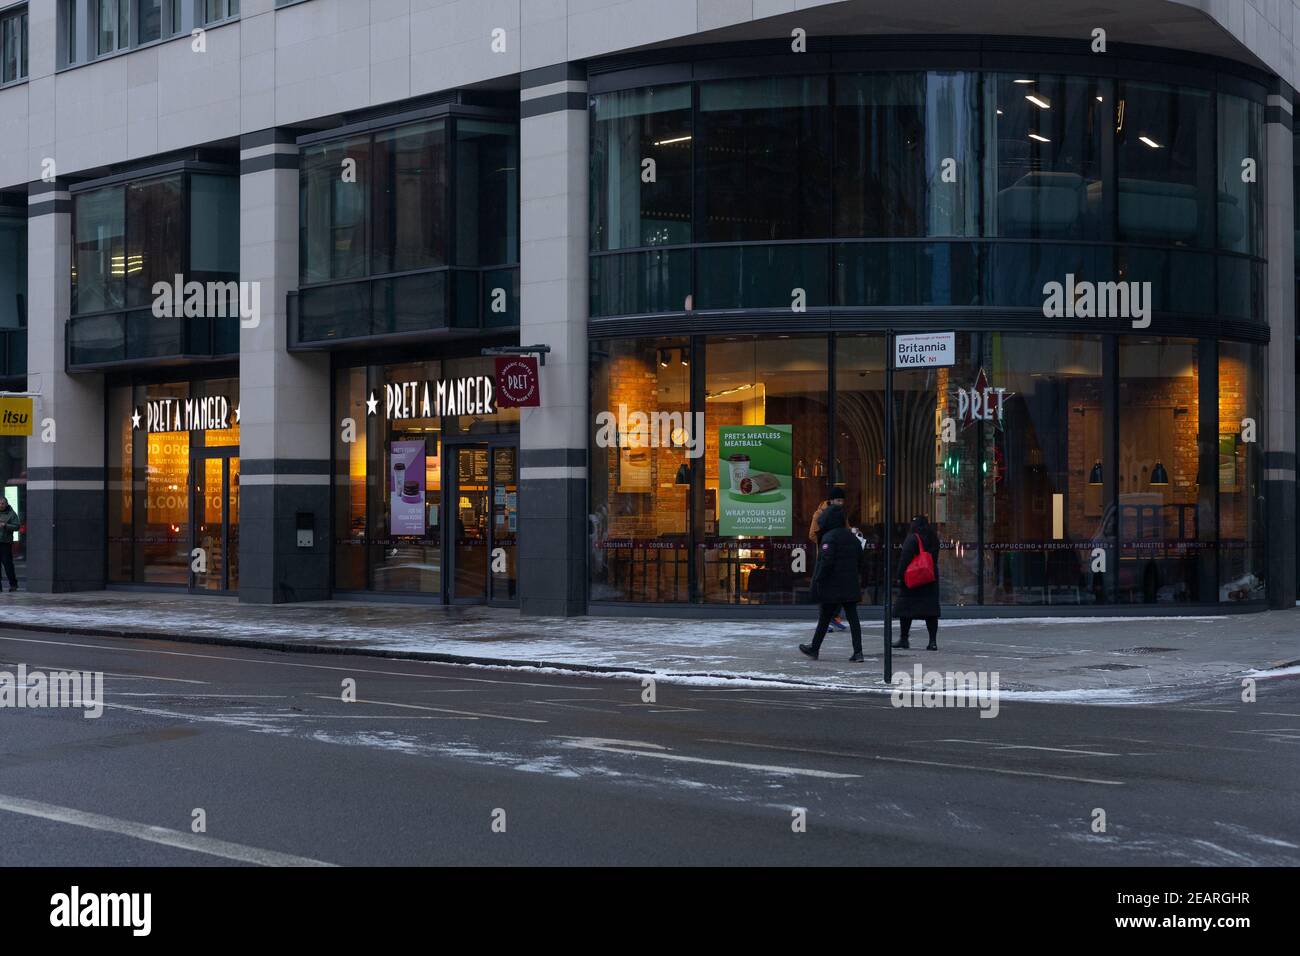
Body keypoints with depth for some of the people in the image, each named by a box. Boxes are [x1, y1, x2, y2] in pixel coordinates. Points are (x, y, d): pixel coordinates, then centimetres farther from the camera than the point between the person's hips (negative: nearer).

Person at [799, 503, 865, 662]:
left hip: (832, 586, -6)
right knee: (852, 617, 3)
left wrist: (818, 580, -15)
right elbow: (860, 560, 15)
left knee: (824, 618, 6)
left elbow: (826, 561, -20)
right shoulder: (852, 537, 11)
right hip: (850, 586, 6)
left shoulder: (829, 537, -13)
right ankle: (858, 651, -4)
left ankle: (814, 648, 18)